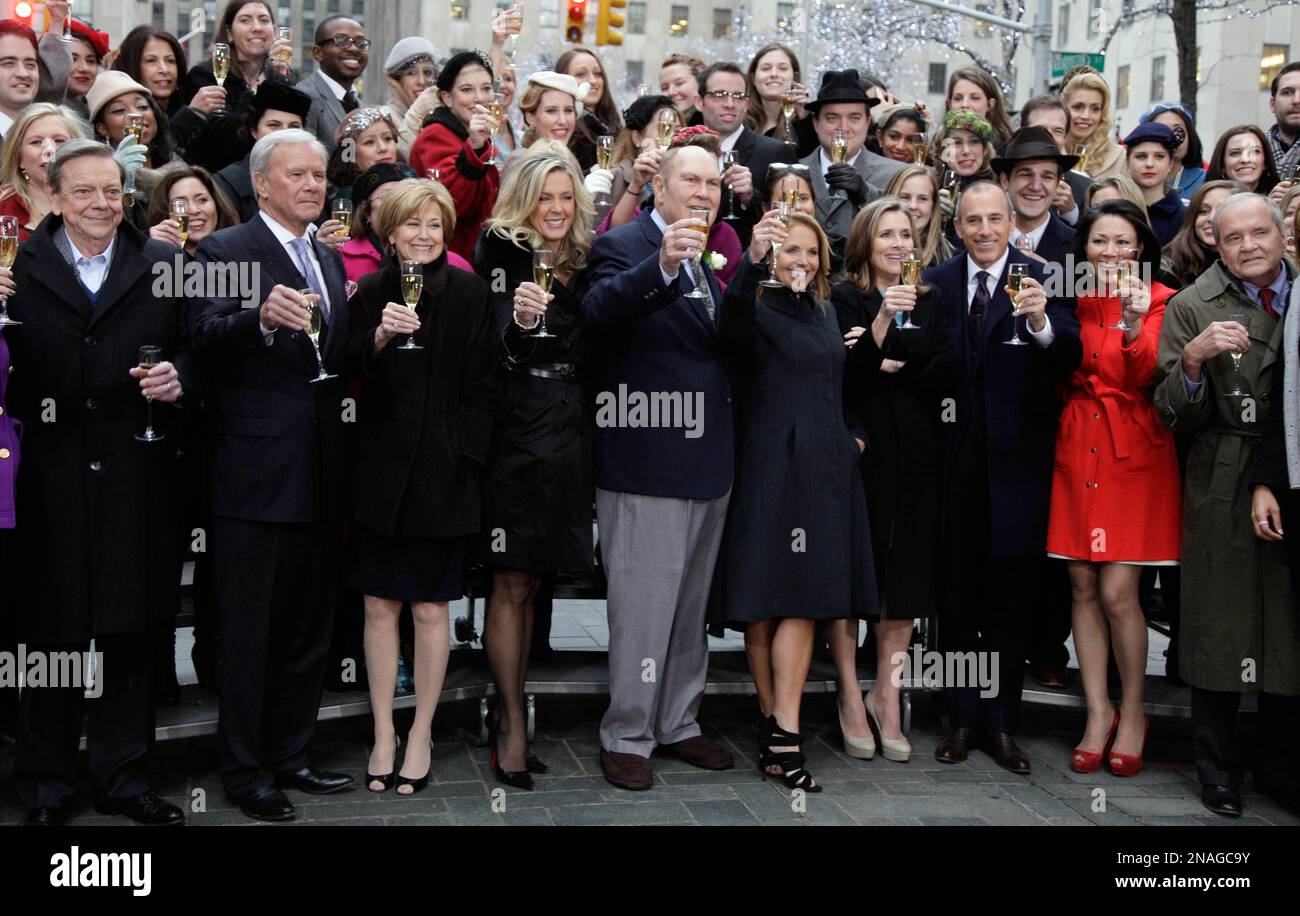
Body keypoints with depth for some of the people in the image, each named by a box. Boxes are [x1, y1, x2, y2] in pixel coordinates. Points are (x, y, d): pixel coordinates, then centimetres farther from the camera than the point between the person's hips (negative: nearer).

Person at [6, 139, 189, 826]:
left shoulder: (164, 266, 7)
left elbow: (196, 349, 9)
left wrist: (178, 377, -12)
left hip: (137, 478, 1)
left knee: (130, 632, 9)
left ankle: (122, 775, 22)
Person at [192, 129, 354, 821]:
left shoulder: (328, 260, 17)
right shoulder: (226, 250, -6)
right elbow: (206, 340, -23)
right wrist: (262, 319, -39)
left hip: (320, 472, 8)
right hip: (256, 471, -7)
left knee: (308, 627, 15)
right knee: (250, 631, 1)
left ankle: (289, 754, 27)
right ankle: (244, 770, 12)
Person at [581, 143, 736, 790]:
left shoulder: (706, 258, 18)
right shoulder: (624, 246, -7)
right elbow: (598, 311, -29)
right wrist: (662, 264, -41)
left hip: (708, 462, 8)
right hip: (646, 462, -8)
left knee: (690, 607, 15)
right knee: (642, 608, -2)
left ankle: (678, 724, 27)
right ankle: (626, 737, 10)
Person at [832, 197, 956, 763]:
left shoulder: (928, 302, 13)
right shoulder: (843, 299, -1)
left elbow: (947, 375, 4)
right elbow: (844, 375, -12)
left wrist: (894, 366, -9)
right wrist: (881, 324, -22)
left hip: (914, 457, 4)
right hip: (859, 454, -4)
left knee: (905, 579, 5)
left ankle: (886, 696, 15)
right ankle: (850, 699, 11)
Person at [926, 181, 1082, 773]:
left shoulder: (1042, 280, -5)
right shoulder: (937, 283, 5)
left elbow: (1069, 361, -18)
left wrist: (1042, 323, -35)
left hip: (1013, 461, -2)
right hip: (955, 458, 2)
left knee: (1009, 596, 7)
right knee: (957, 593, 11)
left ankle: (1002, 724, 18)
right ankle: (962, 718, 23)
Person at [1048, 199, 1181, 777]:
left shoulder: (1158, 301, -1)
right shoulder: (1072, 300, 10)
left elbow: (1146, 375, -15)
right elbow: (1059, 376, 11)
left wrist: (1132, 323, -31)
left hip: (1134, 453, -3)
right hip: (1077, 449, 4)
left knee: (1117, 592, -6)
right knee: (1083, 588, 4)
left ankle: (1133, 713, 13)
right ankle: (1098, 713, 15)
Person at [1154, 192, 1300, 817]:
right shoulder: (1192, 307, -3)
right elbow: (1174, 416, -7)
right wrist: (1193, 359, -24)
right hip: (1225, 490, -3)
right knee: (1221, 628, 1)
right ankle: (1219, 774, 14)